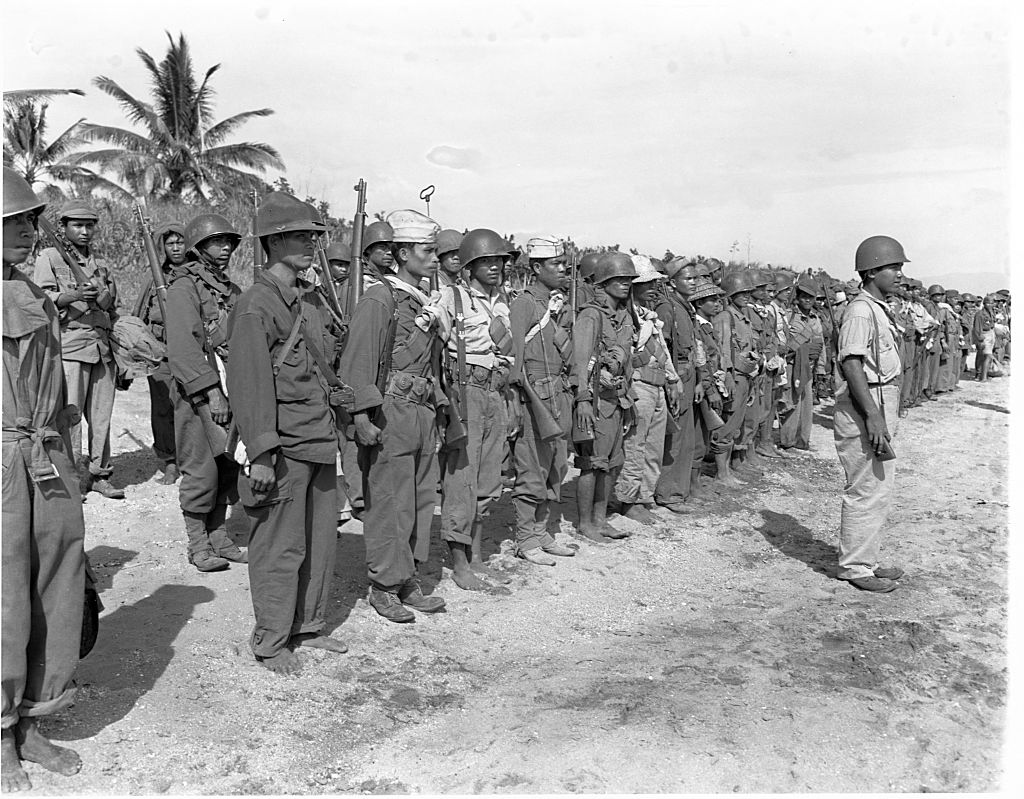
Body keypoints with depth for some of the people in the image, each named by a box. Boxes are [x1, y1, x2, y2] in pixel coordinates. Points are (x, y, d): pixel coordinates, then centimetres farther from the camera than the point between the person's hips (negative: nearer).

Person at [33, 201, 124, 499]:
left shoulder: (102, 265, 21)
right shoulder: (49, 258, 6)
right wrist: (75, 295, -24)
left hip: (103, 348, 5)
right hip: (69, 346, -5)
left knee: (102, 415, 4)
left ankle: (99, 474, 12)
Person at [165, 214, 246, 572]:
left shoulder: (232, 290, 17)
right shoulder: (183, 287, -6)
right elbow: (183, 346, -16)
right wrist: (211, 391, -21)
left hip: (233, 392, 7)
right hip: (197, 392, -7)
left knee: (228, 468, 10)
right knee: (201, 470, -1)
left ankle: (219, 538, 21)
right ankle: (198, 545, 12)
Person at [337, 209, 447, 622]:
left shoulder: (426, 303, 16)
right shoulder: (379, 300, -9)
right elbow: (358, 363, -14)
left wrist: (436, 407, 17)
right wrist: (362, 416, -19)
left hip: (424, 413, 8)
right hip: (390, 413, -8)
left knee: (422, 499, 12)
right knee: (389, 503, -1)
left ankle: (409, 580, 24)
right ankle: (384, 586, 12)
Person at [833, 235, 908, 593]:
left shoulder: (878, 309, 17)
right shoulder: (861, 310, -15)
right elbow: (851, 363, -24)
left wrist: (882, 415, 19)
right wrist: (873, 415, -27)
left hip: (880, 408, 11)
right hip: (864, 412, -11)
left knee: (880, 487, 17)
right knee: (866, 491, -5)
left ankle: (867, 560, 27)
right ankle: (855, 566, 6)